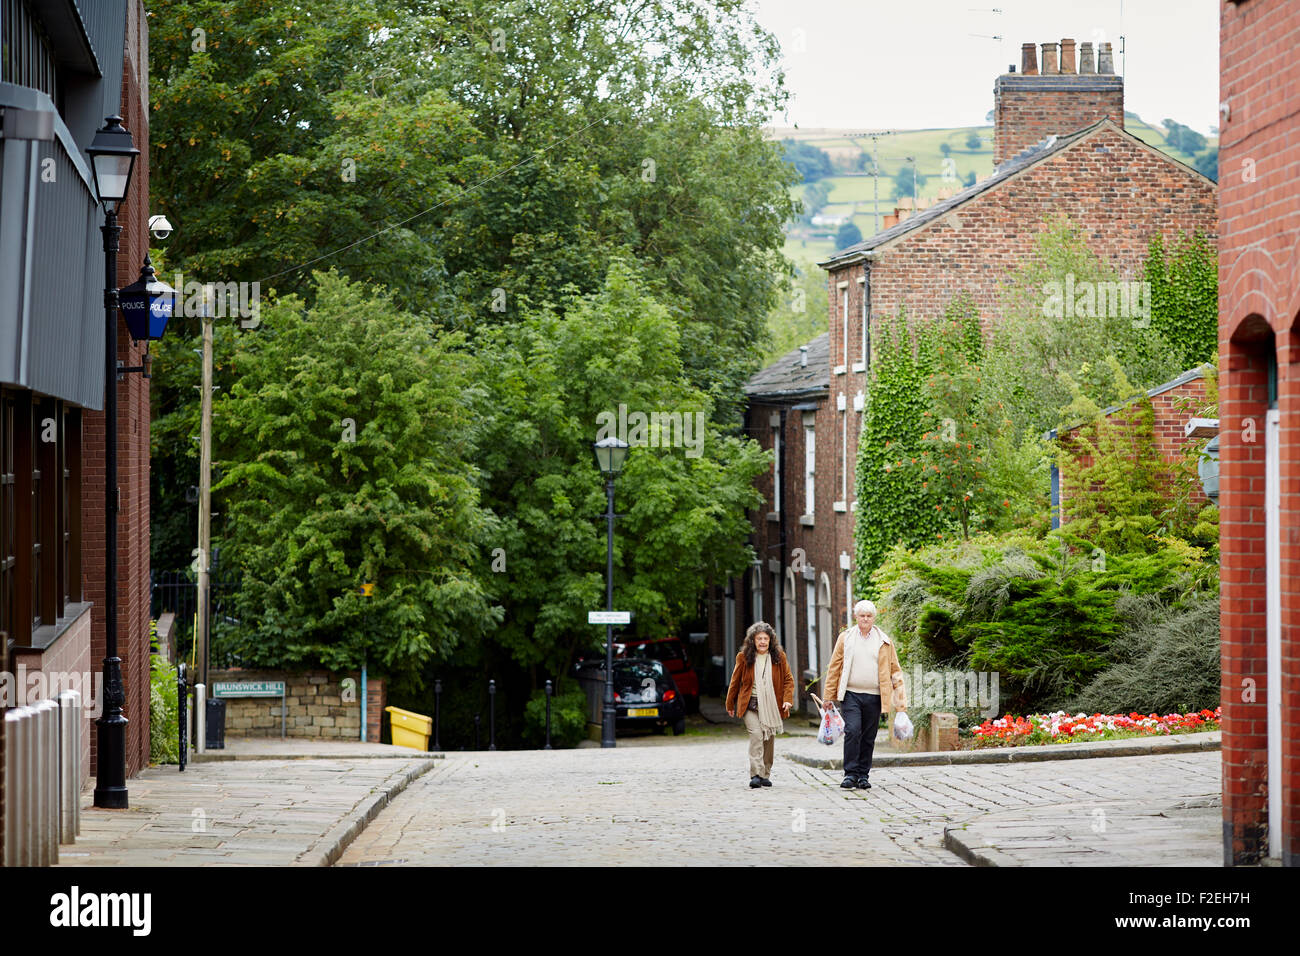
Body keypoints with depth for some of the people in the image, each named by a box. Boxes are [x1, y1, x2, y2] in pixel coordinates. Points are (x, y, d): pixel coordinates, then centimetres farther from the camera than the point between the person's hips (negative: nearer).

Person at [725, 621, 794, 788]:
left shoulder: (778, 657, 3)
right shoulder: (744, 657, -2)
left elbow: (788, 679, 7)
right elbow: (735, 682, 8)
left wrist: (787, 699, -8)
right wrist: (730, 705, 14)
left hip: (771, 706, 3)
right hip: (751, 705, -3)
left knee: (769, 739, 8)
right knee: (756, 735, -19)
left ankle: (765, 775, 21)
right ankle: (756, 775, -23)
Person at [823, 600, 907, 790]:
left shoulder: (884, 641, 8)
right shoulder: (845, 638, 6)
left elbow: (894, 670, 11)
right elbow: (834, 667, 9)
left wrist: (900, 697, 4)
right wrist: (829, 696, 5)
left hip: (873, 696, 2)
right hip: (851, 694, -2)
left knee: (868, 737, 6)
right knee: (852, 731, -15)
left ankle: (863, 775, 15)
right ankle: (850, 774, -10)